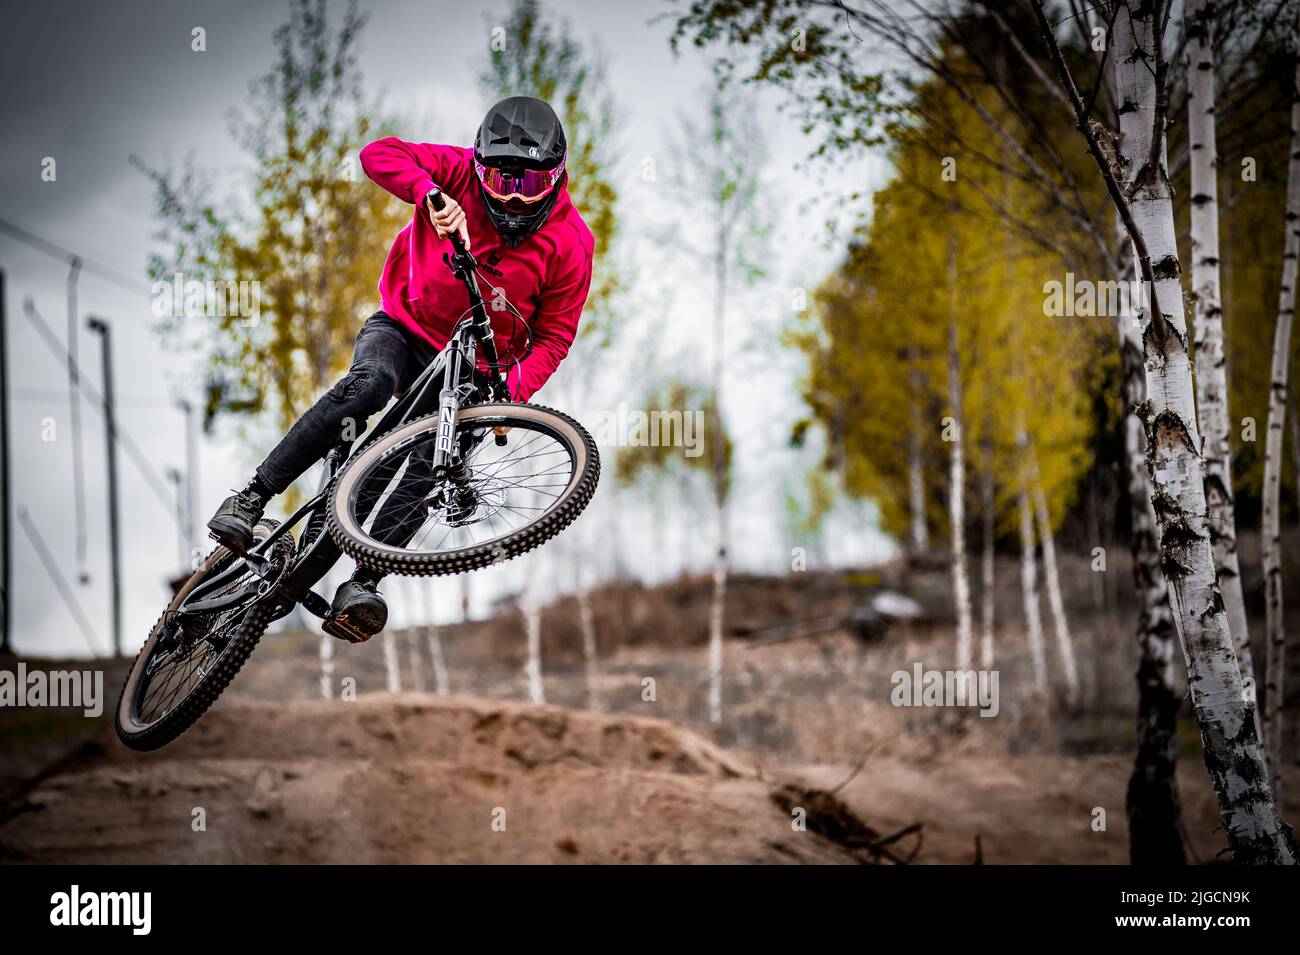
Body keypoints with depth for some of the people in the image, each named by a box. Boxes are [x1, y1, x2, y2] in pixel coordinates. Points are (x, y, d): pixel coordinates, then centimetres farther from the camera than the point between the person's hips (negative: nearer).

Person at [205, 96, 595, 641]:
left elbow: (553, 335, -7)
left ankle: (362, 584, -28)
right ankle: (252, 499, -31)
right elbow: (378, 154, -23)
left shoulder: (570, 243, -11)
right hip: (401, 326, -1)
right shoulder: (460, 173, -11)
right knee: (369, 385, -34)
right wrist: (431, 194, -40)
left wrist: (512, 395, -24)